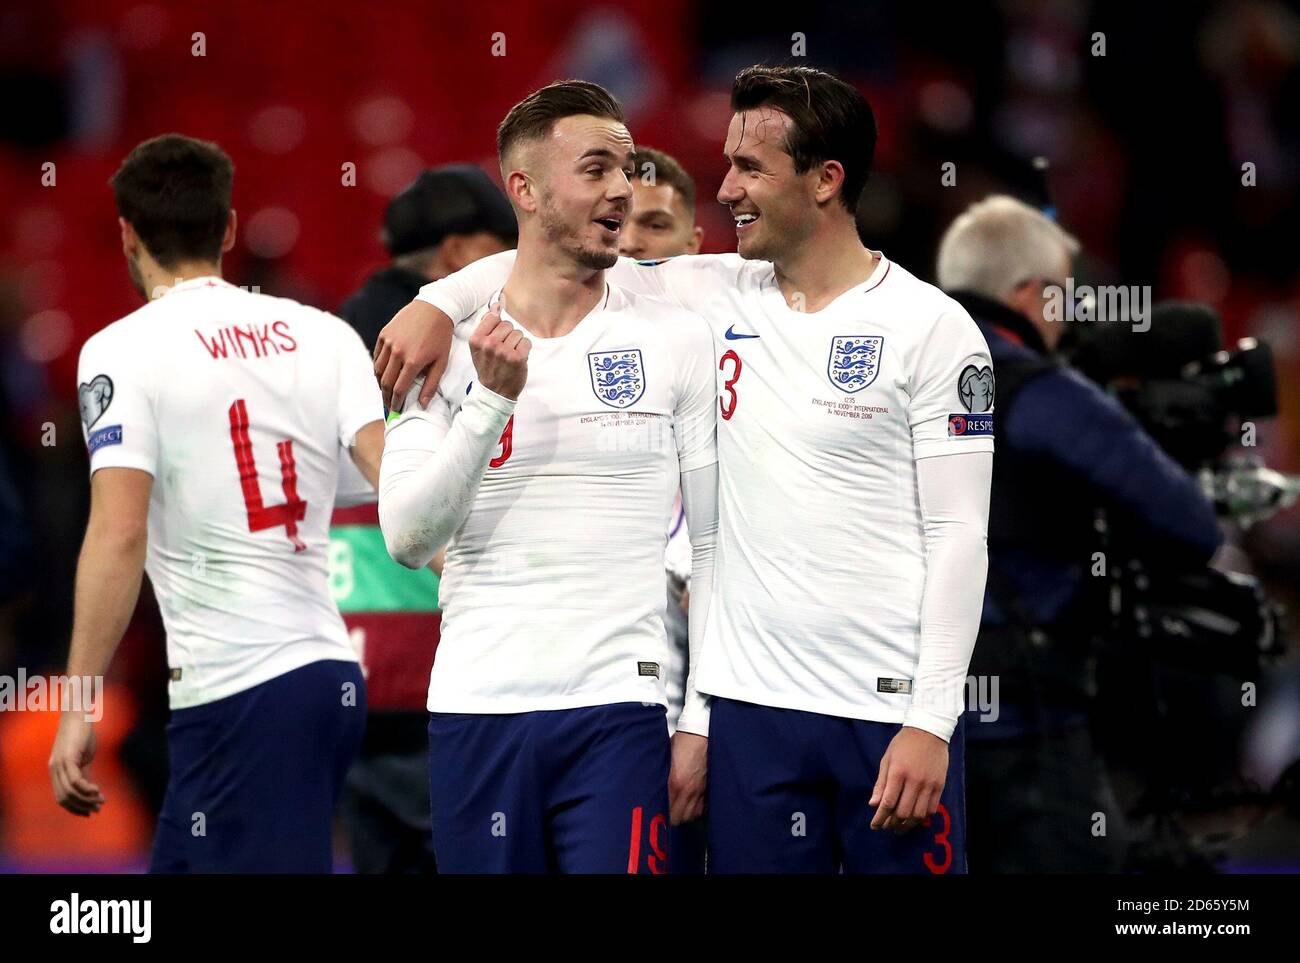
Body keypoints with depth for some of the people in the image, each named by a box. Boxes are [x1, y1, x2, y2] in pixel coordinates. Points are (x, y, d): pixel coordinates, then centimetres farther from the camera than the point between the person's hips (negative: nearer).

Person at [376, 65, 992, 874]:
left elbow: (959, 534, -6)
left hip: (891, 711, -4)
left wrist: (931, 723, -12)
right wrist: (440, 301, -5)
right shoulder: (717, 298, 8)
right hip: (751, 705, 4)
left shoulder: (933, 329, -4)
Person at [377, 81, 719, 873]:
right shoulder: (448, 349, 5)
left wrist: (701, 719, -3)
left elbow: (719, 547, 3)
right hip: (476, 710, 1)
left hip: (618, 712, -1)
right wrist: (492, 400, -14)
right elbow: (408, 539, -4)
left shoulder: (678, 340, 3)